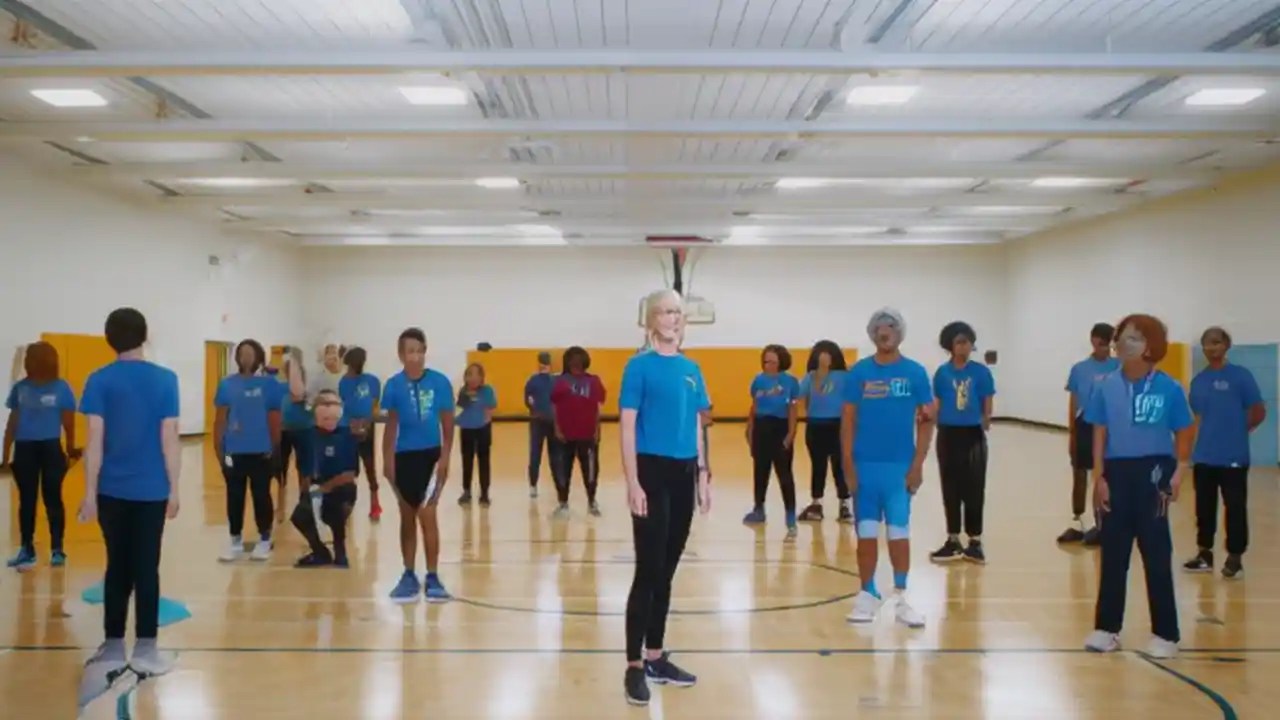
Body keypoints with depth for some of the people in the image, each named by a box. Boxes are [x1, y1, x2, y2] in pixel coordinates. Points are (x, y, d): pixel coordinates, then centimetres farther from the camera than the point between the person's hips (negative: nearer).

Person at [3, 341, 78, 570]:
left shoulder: (61, 388, -4)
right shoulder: (20, 388, 5)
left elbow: (68, 422, -2)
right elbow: (12, 422, 10)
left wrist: (71, 448, -6)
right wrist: (6, 454, 8)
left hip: (50, 448, -3)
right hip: (24, 449, 3)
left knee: (52, 498, 4)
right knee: (27, 500, 9)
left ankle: (57, 549, 12)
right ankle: (26, 550, 16)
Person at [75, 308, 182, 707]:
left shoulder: (99, 381, -3)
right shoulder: (165, 379, -3)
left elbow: (95, 441, -6)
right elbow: (169, 439, -4)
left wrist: (89, 493, -1)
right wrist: (174, 489, 3)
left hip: (112, 491, 1)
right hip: (152, 490, -1)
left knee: (117, 567, 11)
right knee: (146, 568, 5)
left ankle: (113, 649, 17)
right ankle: (145, 650, 10)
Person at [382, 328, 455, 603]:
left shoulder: (440, 382, -8)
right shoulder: (394, 384, -4)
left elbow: (447, 422, -2)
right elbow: (391, 424, 4)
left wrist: (445, 457, -8)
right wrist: (387, 460, 2)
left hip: (431, 454, -2)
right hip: (404, 456, 2)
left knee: (427, 515, -5)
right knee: (407, 517, 11)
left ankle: (432, 577, 5)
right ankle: (409, 575, 22)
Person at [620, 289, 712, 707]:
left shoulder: (691, 369, 10)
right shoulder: (639, 366, -7)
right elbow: (627, 428, -10)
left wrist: (703, 475, 12)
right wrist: (633, 483, -16)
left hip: (684, 475, 6)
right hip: (653, 472, -6)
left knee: (666, 573, 13)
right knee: (648, 572, -5)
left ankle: (655, 657, 23)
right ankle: (634, 667, 4)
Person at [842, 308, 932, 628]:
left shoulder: (915, 372, 1)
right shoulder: (859, 371, 2)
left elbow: (926, 421, 2)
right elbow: (848, 421, 3)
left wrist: (918, 465, -4)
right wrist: (848, 465, -3)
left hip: (900, 466, 0)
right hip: (865, 465, 1)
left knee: (899, 533, 4)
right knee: (866, 533, 7)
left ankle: (901, 597, 14)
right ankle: (868, 595, 18)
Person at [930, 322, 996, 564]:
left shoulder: (981, 372, -2)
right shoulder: (942, 372, 3)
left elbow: (987, 405, -2)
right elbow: (937, 403, 6)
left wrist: (986, 420, -19)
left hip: (973, 435, -2)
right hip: (948, 435, 2)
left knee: (974, 490, 1)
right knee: (951, 489, 9)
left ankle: (975, 542, 11)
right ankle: (953, 541, 18)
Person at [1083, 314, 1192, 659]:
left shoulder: (1169, 389, -5)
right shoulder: (1107, 387, 0)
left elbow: (1183, 434, 2)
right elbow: (1099, 434, 4)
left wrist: (1178, 474, -8)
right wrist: (1099, 477, -1)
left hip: (1153, 472, -2)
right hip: (1116, 472, 2)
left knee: (1157, 555, 4)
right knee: (1113, 554, 9)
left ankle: (1166, 634, 13)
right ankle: (1106, 629, 18)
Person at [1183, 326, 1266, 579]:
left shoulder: (1241, 376, -7)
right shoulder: (1198, 380, 8)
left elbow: (1259, 413, -4)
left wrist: (1237, 432, 2)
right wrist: (1207, 435, 7)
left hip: (1233, 457, -5)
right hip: (1203, 457, 5)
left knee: (1235, 508, 1)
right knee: (1204, 508, 11)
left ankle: (1234, 558, 11)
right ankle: (1205, 554, 22)